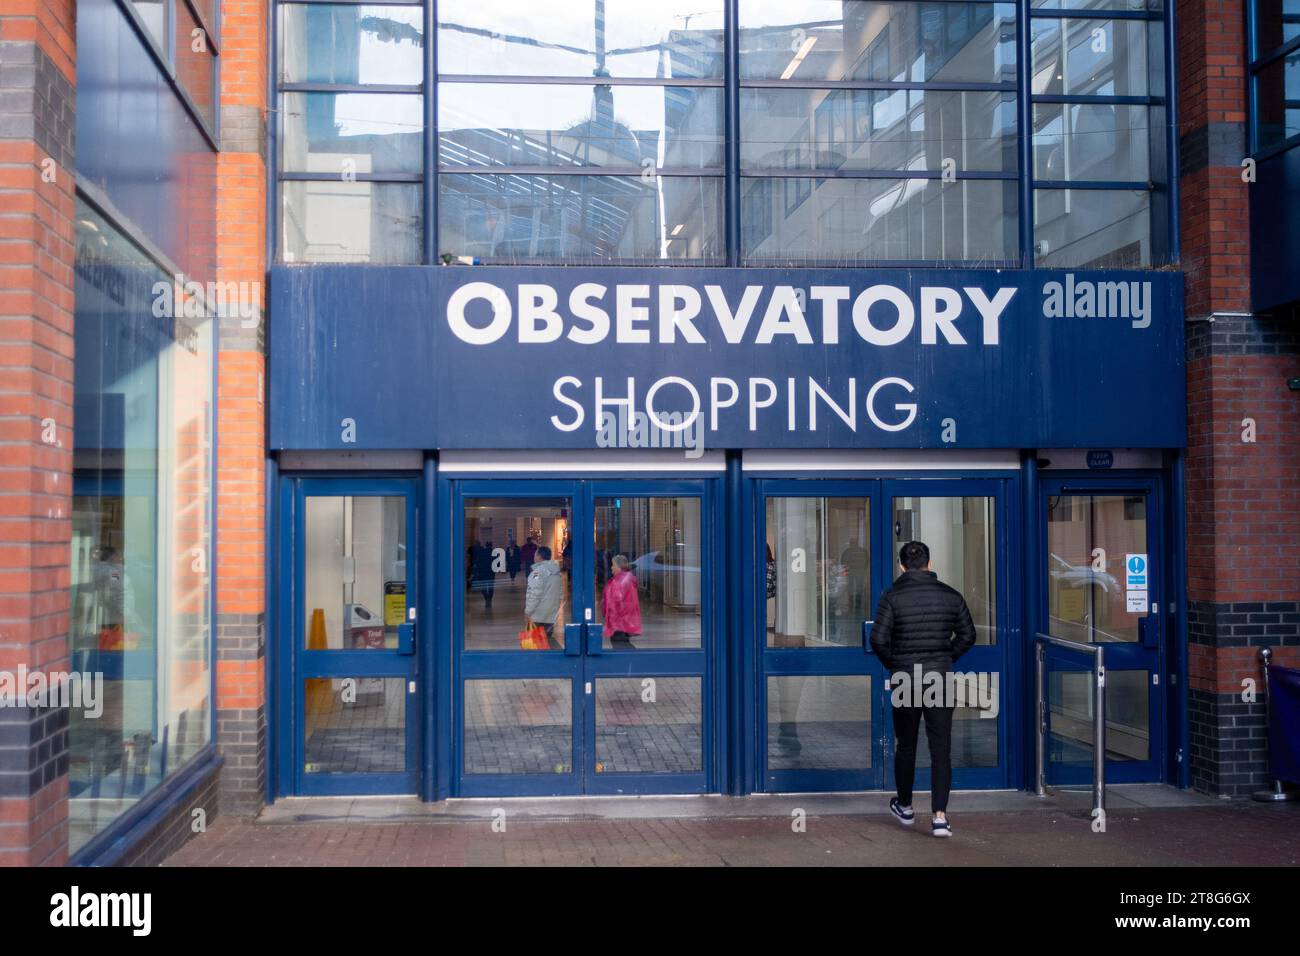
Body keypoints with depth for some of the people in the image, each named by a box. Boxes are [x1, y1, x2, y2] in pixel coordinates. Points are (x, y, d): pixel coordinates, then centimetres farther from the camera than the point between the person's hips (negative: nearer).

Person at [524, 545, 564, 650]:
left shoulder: (538, 571, -14)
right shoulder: (557, 572, 12)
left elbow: (534, 594, -19)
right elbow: (561, 593, 16)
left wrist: (527, 613, -15)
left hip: (537, 617, -8)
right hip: (552, 615, 8)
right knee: (549, 638, 13)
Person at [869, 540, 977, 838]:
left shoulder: (892, 597, -7)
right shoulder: (950, 595, 2)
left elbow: (878, 639, -12)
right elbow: (967, 635, 7)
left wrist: (893, 665, 5)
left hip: (905, 681, -1)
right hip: (940, 680, 1)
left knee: (906, 746, 15)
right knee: (941, 749, 2)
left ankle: (905, 807, 30)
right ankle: (939, 816, -6)